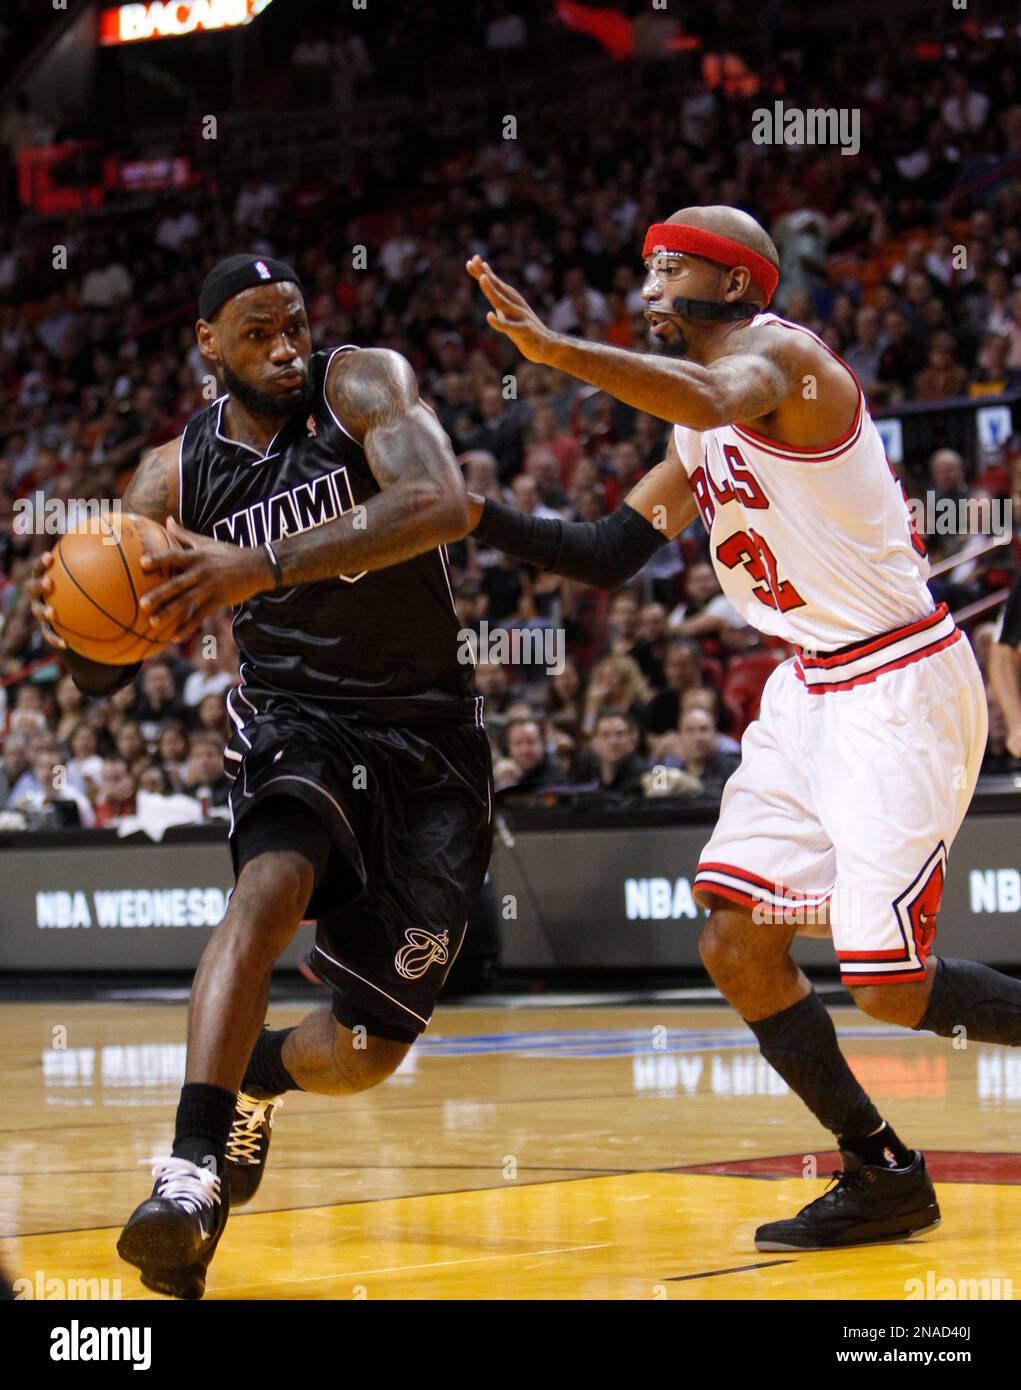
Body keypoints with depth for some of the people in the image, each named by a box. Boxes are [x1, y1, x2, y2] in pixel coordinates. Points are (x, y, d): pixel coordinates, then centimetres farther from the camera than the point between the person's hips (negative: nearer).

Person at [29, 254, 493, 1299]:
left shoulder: (363, 384, -8)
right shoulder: (176, 474, 1)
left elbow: (441, 505, -29)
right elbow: (103, 675, 3)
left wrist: (264, 564, -40)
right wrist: (73, 625, -23)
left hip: (427, 746, 0)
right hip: (294, 728, 1)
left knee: (367, 1052, -2)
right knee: (269, 886, -35)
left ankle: (250, 1079, 33)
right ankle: (189, 1173, -40)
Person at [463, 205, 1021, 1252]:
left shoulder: (778, 352, -14)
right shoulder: (697, 438, 14)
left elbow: (714, 399, -38)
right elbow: (606, 557, 17)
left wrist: (554, 349, -47)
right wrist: (473, 514, 6)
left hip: (901, 684, -9)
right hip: (809, 689, 9)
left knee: (891, 988, -11)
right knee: (736, 945, 1)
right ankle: (883, 1178, 12)